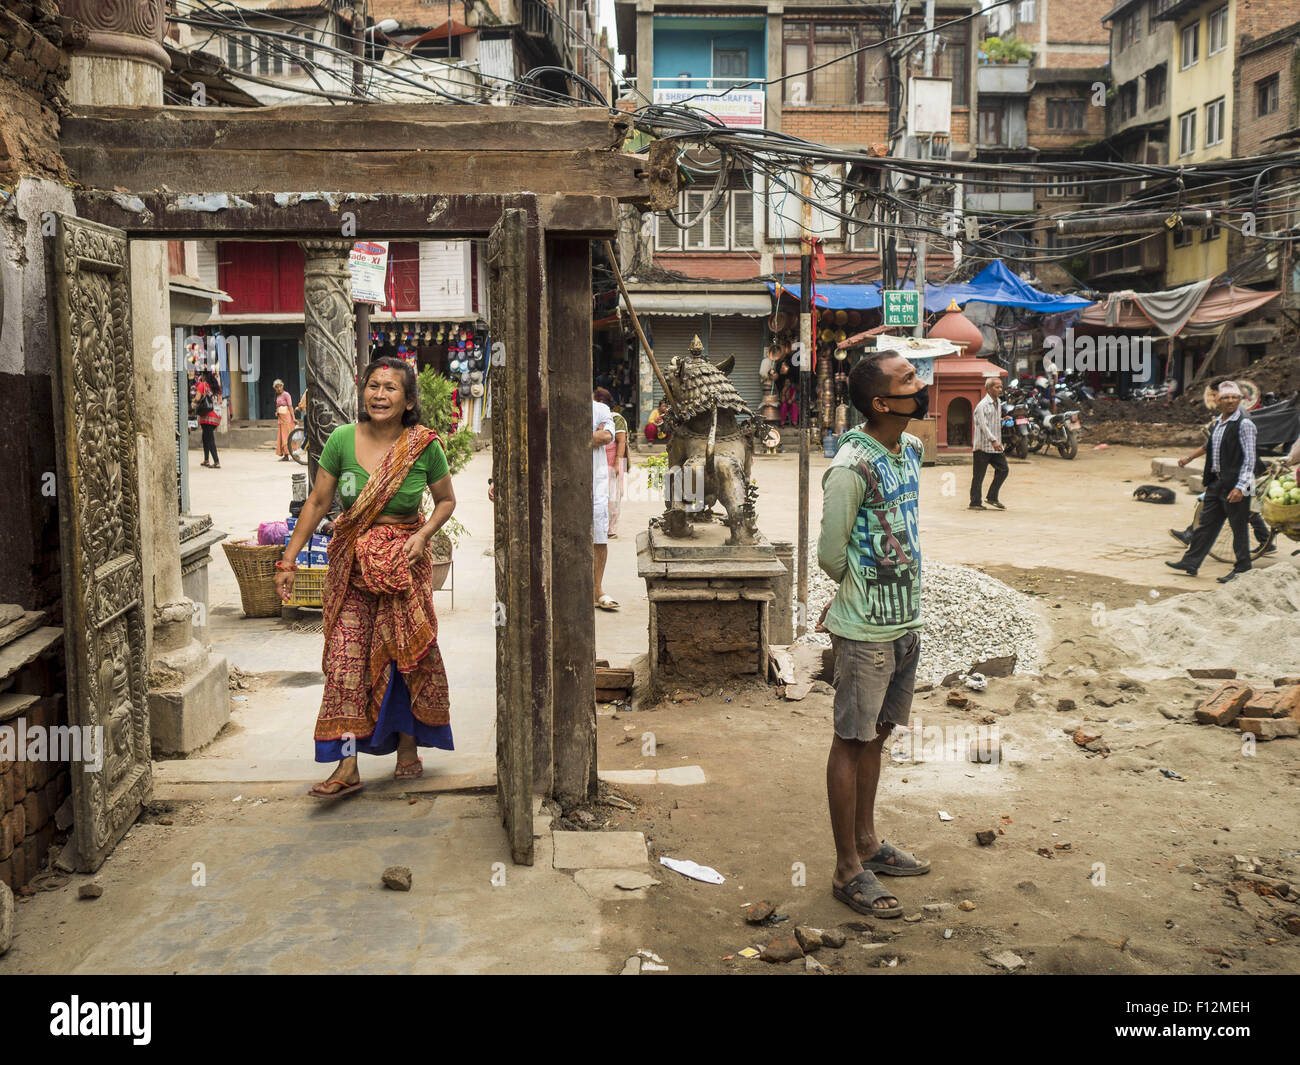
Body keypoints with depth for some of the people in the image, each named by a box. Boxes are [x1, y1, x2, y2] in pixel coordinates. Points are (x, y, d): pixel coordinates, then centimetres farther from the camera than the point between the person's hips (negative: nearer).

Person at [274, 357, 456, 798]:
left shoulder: (425, 446, -7)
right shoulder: (342, 439, -5)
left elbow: (446, 500, 7)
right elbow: (317, 503, 1)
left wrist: (421, 536, -10)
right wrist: (288, 559, 0)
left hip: (404, 563, 0)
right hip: (351, 563, 1)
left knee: (407, 653, 6)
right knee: (346, 659, -5)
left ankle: (408, 745, 26)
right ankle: (347, 765, -2)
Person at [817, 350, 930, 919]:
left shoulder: (910, 448, 6)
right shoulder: (851, 469, -21)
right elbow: (830, 555, -15)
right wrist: (863, 592, 3)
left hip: (907, 621, 8)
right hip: (867, 631, -8)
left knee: (876, 733, 19)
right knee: (851, 742, 3)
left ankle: (867, 841, 34)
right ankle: (848, 870, 14)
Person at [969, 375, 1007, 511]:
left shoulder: (998, 402, 13)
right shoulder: (982, 405, -13)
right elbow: (983, 425, -22)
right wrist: (993, 440, -30)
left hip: (995, 446, 8)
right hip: (983, 445, -8)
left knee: (1003, 469, 4)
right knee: (978, 475, -1)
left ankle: (992, 497, 15)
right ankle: (975, 503, 7)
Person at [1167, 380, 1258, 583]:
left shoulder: (1244, 424, -13)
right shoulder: (1219, 422, 11)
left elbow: (1249, 458, -16)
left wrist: (1240, 487, -23)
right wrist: (1190, 457, 41)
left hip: (1235, 486, -8)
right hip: (1217, 482, 8)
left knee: (1239, 528, 2)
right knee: (1206, 524, 13)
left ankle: (1242, 569, 12)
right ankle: (1191, 563, 20)